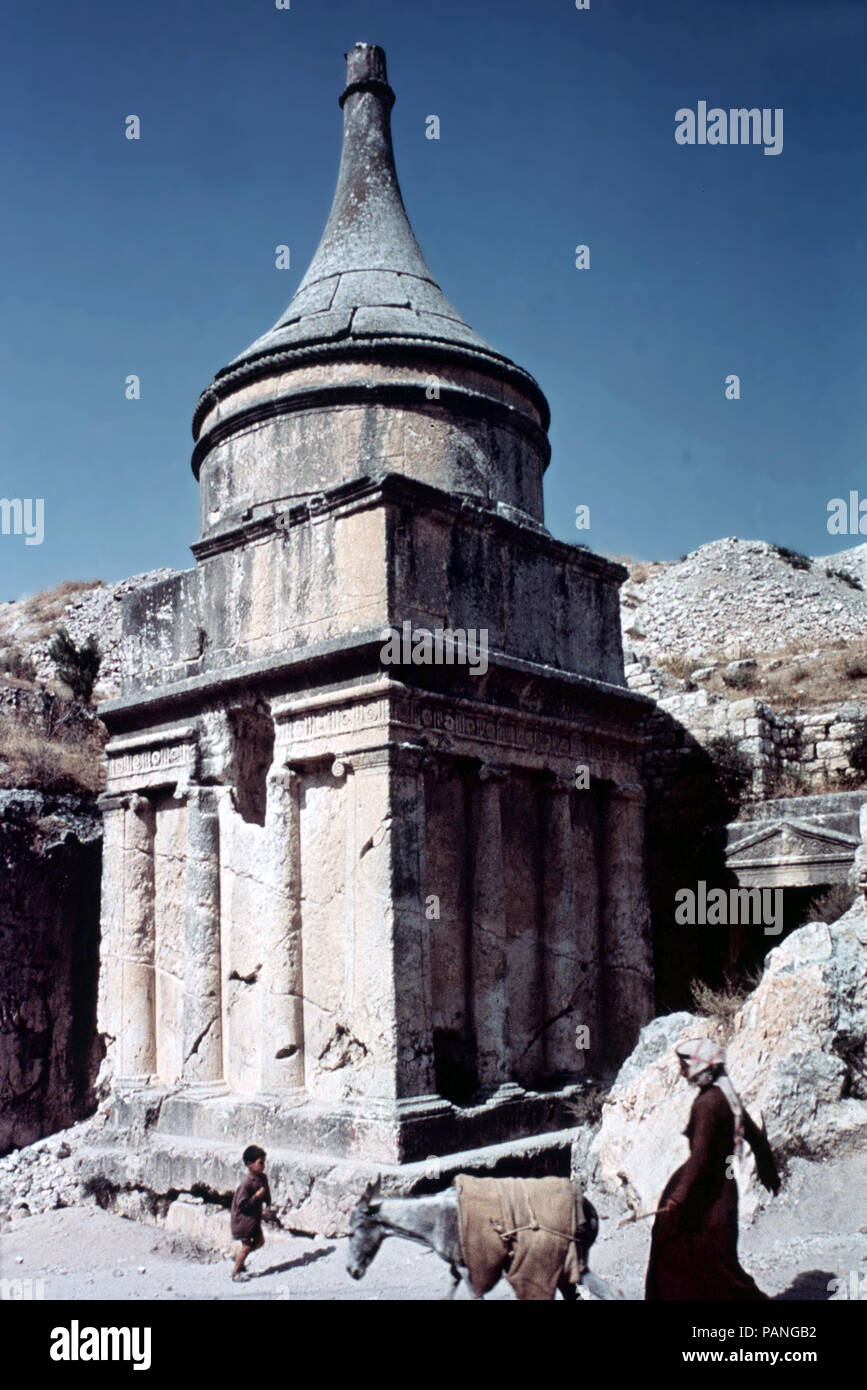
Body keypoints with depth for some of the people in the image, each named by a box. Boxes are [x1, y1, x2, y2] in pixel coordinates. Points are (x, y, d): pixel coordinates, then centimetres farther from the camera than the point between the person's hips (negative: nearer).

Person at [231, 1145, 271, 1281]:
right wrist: (257, 1196, -30)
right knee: (247, 1245, -1)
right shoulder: (246, 1183, -27)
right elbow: (241, 1204, -26)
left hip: (255, 1217, 8)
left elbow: (266, 1192, 15)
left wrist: (267, 1200, -6)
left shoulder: (262, 1178, -2)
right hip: (244, 1218, -8)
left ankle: (240, 1258, 32)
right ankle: (236, 1272, 17)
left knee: (259, 1241, 12)